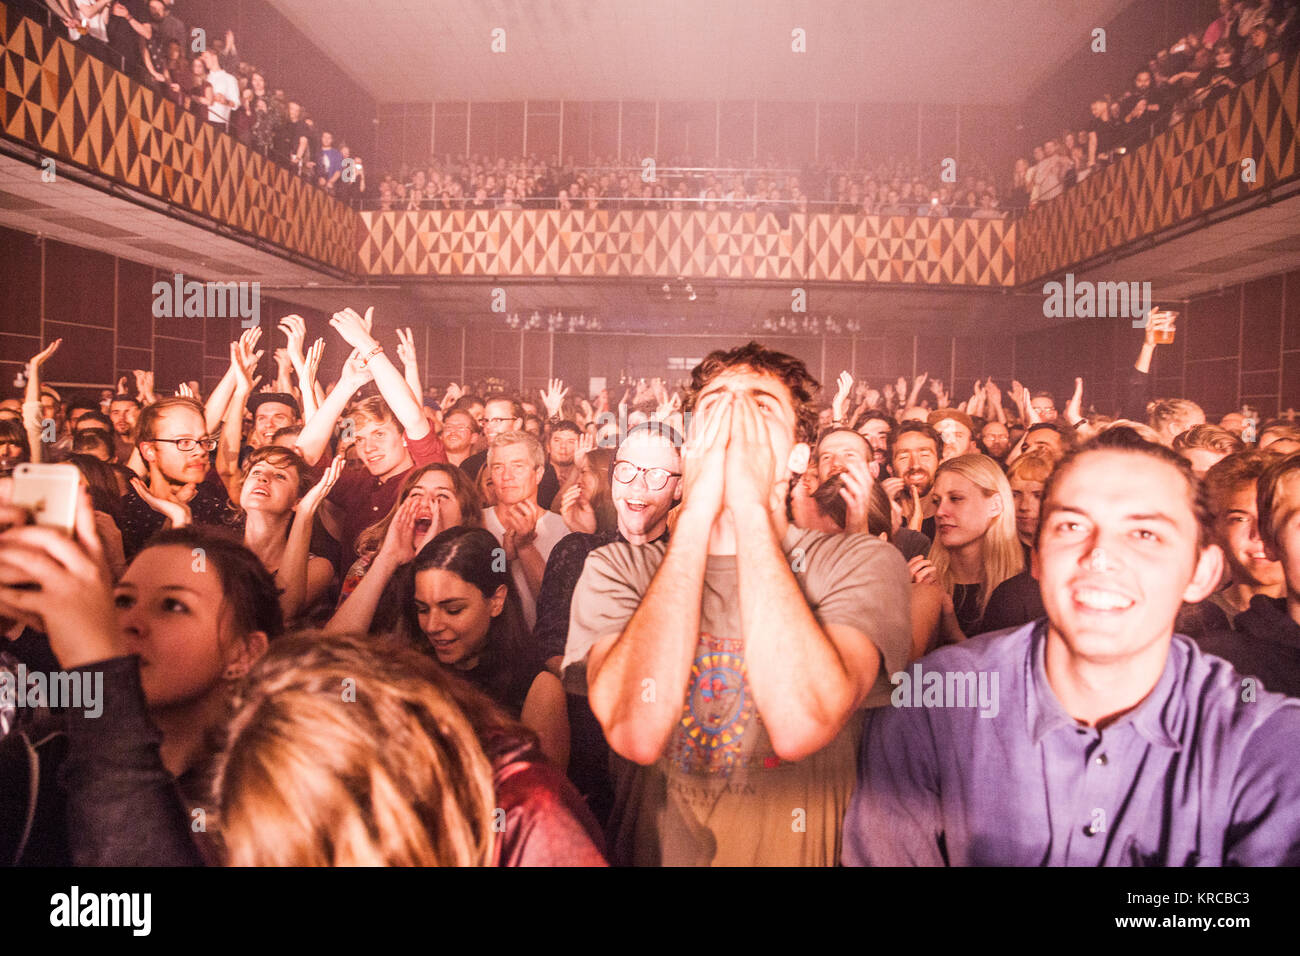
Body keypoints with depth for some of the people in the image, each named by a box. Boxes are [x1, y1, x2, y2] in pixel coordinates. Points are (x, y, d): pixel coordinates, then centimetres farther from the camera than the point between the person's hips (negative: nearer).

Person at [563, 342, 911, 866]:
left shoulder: (862, 563, -5)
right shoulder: (617, 567, -1)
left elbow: (801, 725, -23)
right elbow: (635, 731, -19)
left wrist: (750, 505, -18)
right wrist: (697, 510, -18)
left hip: (802, 851, -1)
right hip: (656, 850, 2)